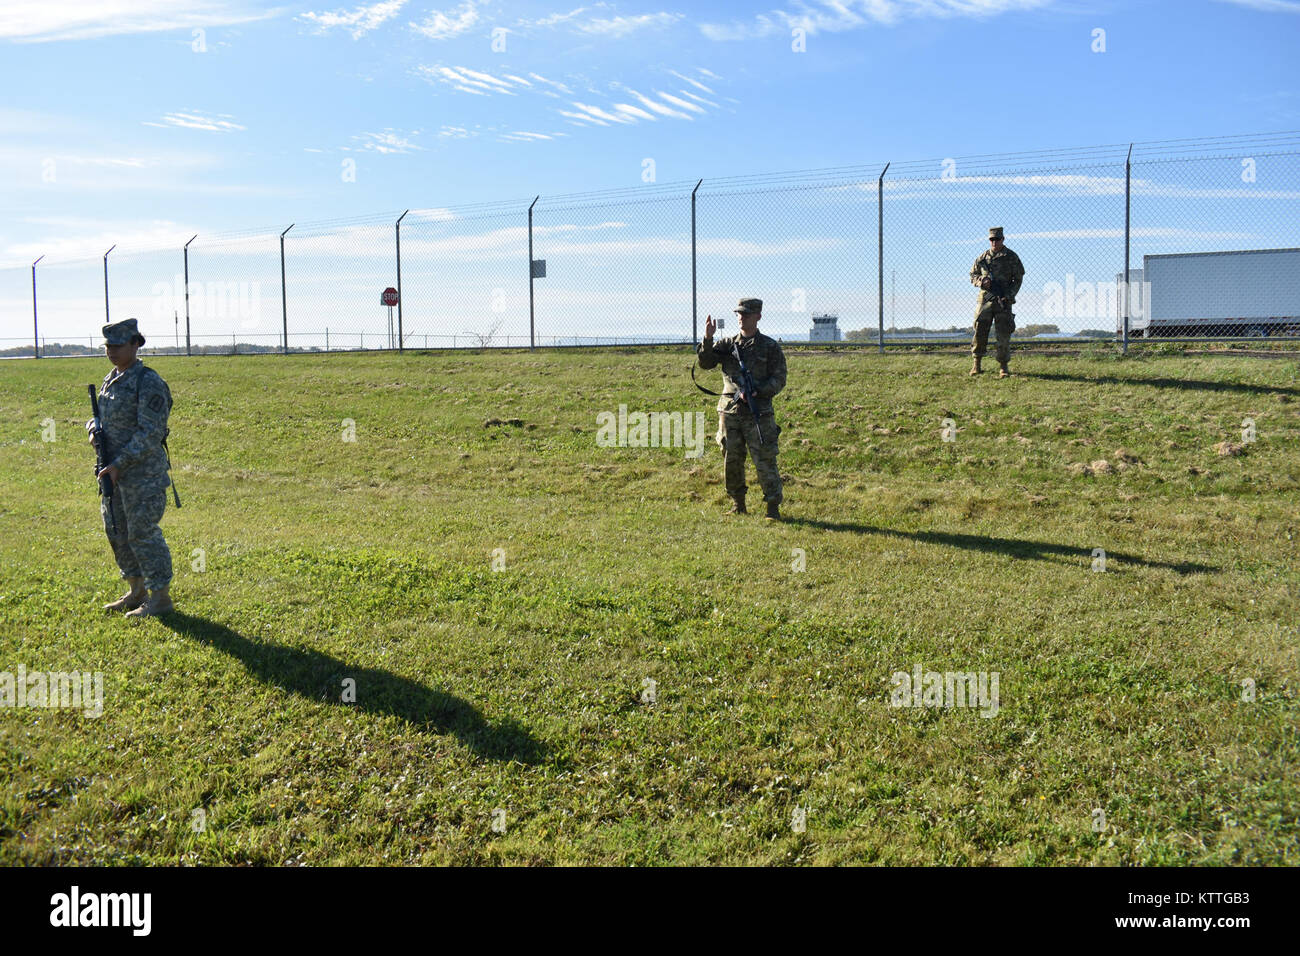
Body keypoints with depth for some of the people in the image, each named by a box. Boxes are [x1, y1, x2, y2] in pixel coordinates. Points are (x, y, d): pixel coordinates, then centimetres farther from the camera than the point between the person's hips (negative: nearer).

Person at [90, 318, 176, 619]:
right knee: (117, 531, 14)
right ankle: (137, 592, 27)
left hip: (142, 473, -9)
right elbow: (101, 418, 24)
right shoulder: (110, 380, 13)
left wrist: (120, 463, -19)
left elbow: (151, 433, -19)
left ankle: (160, 597, 5)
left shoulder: (148, 382, -14)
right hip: (114, 471, 9)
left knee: (143, 533, -5)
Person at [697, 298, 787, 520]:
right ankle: (738, 504, 21)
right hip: (730, 411, 4)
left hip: (758, 412, -4)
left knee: (764, 460, -5)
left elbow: (779, 380, -1)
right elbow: (706, 362, -1)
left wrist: (756, 391, -16)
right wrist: (708, 339, -17)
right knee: (731, 461, 8)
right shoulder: (728, 344, 11)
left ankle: (773, 507, 2)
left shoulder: (770, 347, 2)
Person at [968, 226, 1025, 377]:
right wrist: (981, 281, -8)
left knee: (1004, 334, -3)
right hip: (985, 299, 2)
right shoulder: (982, 257, 9)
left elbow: (1018, 279, 4)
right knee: (980, 331, -2)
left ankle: (1003, 366, 5)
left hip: (1003, 301, -2)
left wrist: (1009, 295, -10)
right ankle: (976, 364, 10)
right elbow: (972, 276, 15)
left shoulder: (1011, 257, 3)